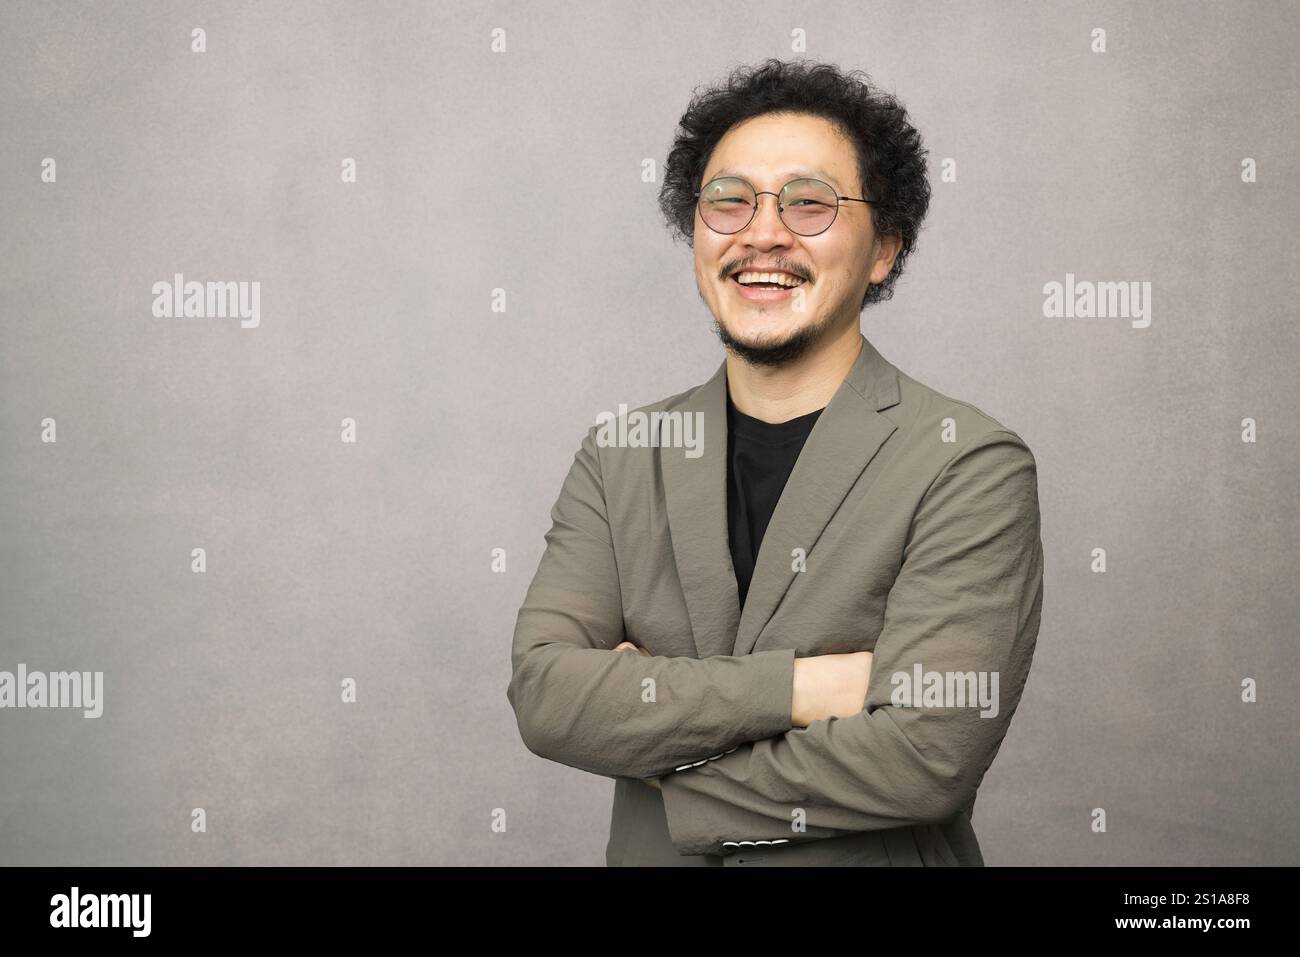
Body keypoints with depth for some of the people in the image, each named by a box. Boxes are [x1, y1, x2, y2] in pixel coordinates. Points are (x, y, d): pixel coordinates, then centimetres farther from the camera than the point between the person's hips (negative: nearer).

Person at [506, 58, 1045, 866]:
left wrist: (645, 712, -16)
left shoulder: (974, 468, -16)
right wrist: (797, 685, -24)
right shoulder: (619, 459, -3)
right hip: (651, 856, 4)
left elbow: (926, 756, -25)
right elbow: (542, 693, -13)